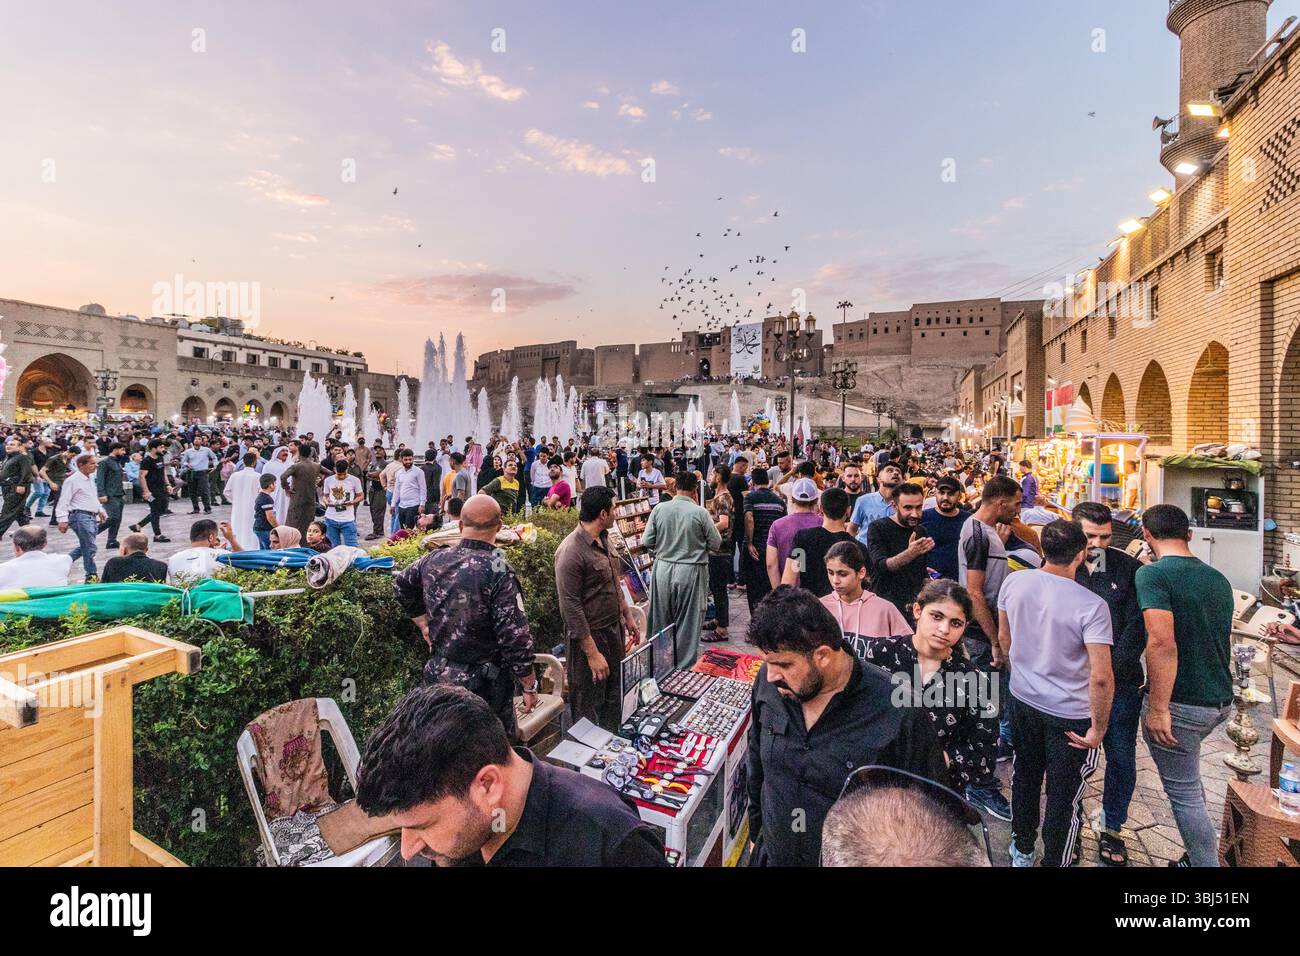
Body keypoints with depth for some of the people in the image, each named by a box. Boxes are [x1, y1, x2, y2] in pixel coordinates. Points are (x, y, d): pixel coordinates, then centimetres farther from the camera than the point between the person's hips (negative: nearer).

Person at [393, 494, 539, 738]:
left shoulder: (433, 560, -5)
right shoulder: (498, 572, -25)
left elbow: (401, 586, 16)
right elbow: (516, 638, -24)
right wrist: (530, 686, -12)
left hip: (438, 674, 6)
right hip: (484, 682, -6)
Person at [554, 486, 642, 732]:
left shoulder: (604, 539, 6)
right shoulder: (571, 551, -23)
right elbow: (571, 607, -22)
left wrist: (628, 616, 19)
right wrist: (592, 653, -21)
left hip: (614, 630, 9)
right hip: (590, 637, -9)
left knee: (613, 700, 23)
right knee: (589, 711, 7)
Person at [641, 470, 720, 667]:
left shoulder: (659, 509, -6)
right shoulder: (700, 512, -12)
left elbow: (647, 542, -3)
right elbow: (715, 544, -4)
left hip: (663, 568, 3)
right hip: (691, 570, -3)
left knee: (661, 620, 17)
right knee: (687, 623, 11)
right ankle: (684, 665, 21)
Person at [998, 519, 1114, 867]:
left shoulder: (1014, 582, -10)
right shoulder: (1091, 605, -23)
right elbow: (1101, 677, -26)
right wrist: (1098, 729, -12)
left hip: (1022, 699, 5)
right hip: (1069, 714, -4)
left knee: (1025, 777, 24)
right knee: (1064, 796, 15)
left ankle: (1022, 850, 44)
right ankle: (1054, 861, 33)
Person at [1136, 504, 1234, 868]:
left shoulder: (1153, 574, -18)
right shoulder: (1218, 579, 8)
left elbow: (1162, 643, -27)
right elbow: (1222, 641, 19)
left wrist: (1158, 708, -22)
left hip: (1181, 704, -8)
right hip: (1220, 701, 9)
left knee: (1184, 792, 6)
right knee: (1188, 779, 28)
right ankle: (1200, 855, 38)